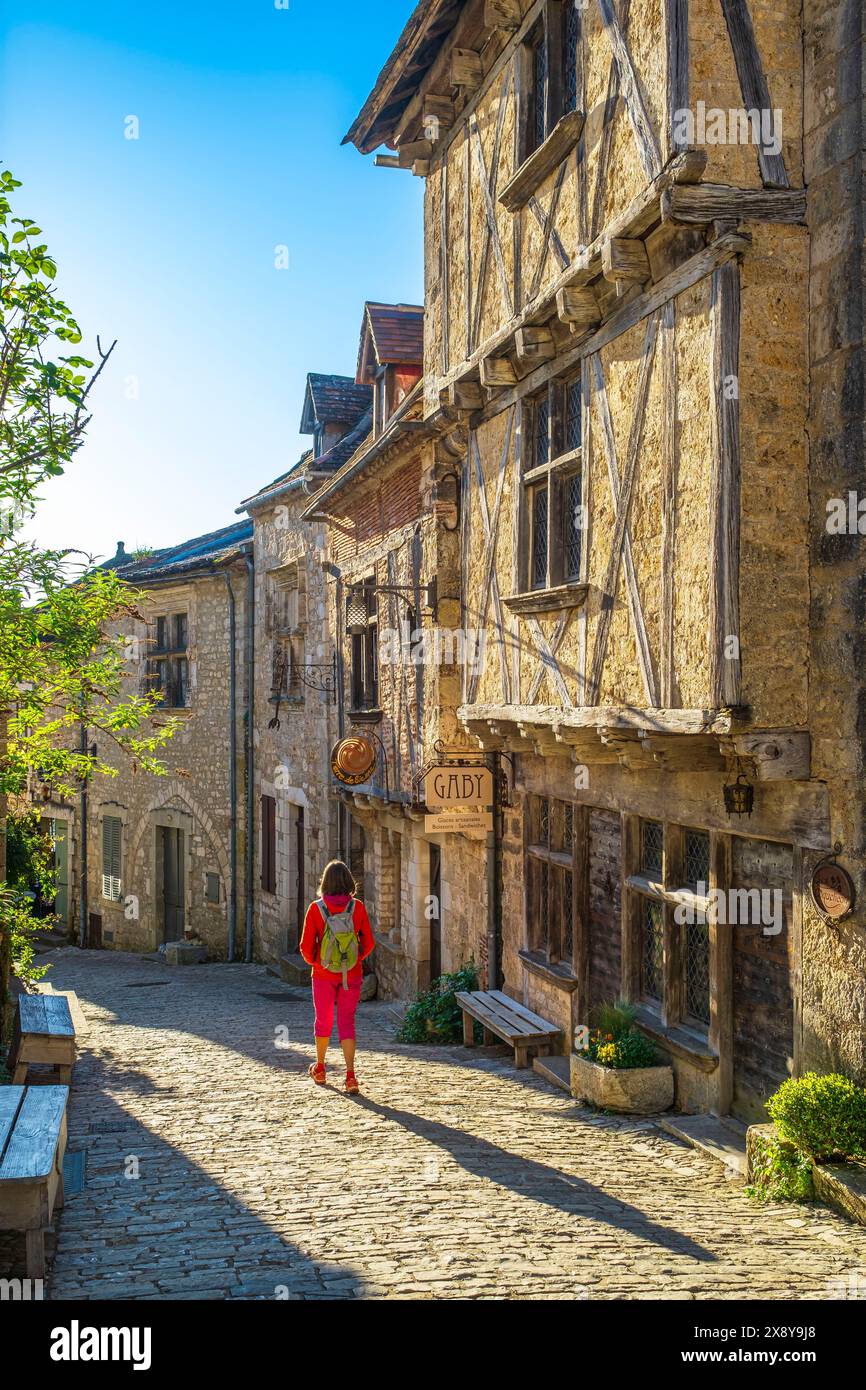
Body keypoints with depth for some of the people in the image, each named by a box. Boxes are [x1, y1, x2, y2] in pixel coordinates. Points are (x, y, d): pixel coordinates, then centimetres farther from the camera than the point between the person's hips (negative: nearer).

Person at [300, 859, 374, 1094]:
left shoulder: (316, 908, -13)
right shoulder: (357, 907, -10)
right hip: (351, 975, 0)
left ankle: (319, 1069, 35)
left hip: (323, 975, 0)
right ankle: (350, 1075, -6)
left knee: (324, 1021, 18)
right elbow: (368, 943, -4)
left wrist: (312, 961, 11)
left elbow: (306, 946, -10)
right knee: (347, 1022, 7)